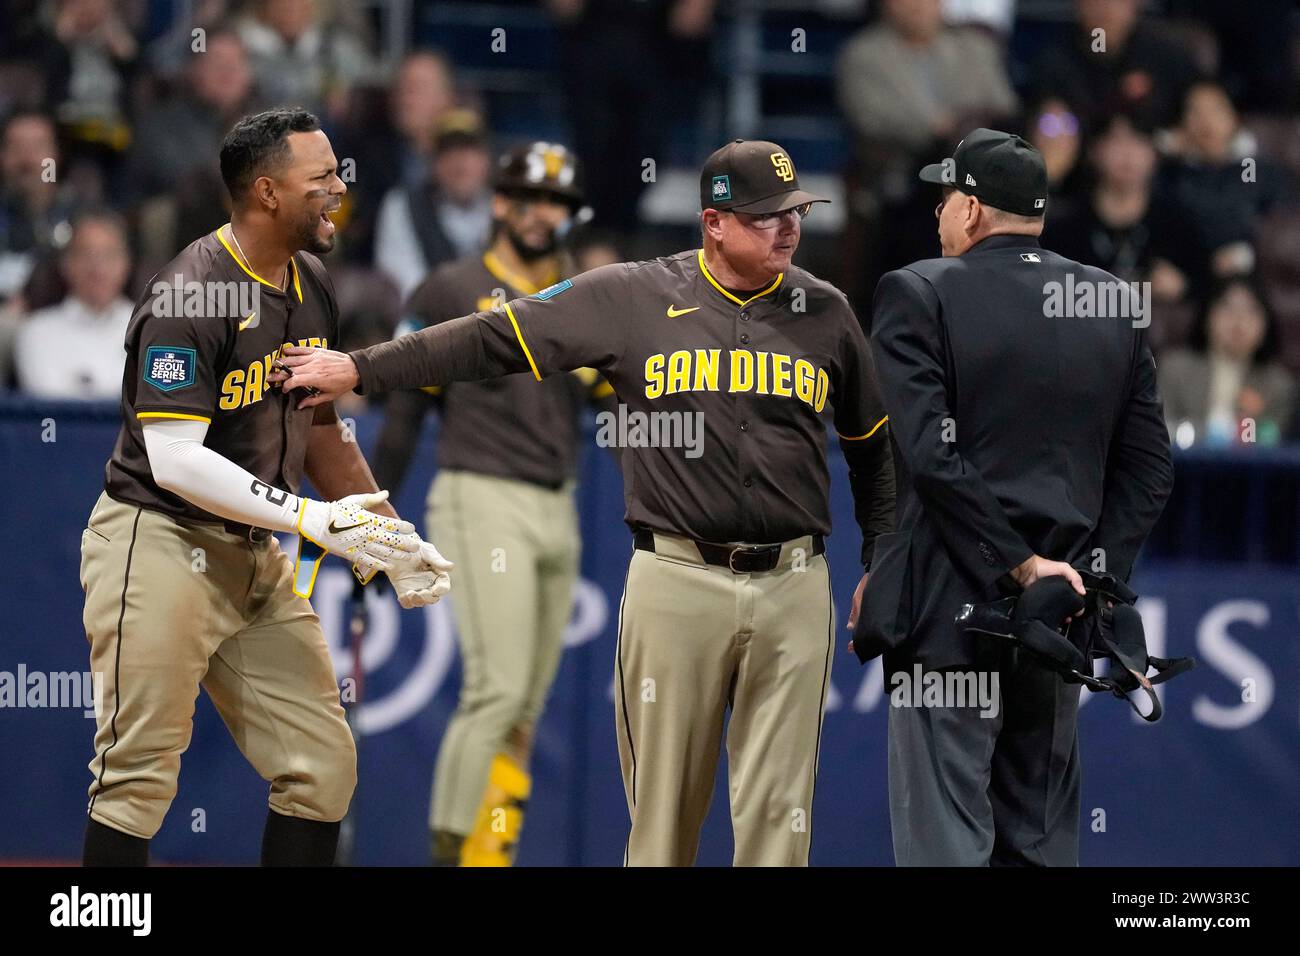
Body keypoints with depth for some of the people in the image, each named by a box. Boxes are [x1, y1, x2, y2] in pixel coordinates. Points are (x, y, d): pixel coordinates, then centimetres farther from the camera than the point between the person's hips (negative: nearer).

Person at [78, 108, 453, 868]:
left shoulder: (312, 285, 9)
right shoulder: (186, 299, -19)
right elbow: (174, 461, -24)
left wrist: (390, 536, 13)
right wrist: (309, 518, -28)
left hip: (256, 554, 8)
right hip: (161, 542, -8)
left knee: (323, 767, 5)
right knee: (140, 778, -9)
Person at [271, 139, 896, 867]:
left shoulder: (827, 311, 7)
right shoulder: (634, 298, 1)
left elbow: (873, 446, 18)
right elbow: (495, 338, 3)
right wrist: (360, 368, 2)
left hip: (792, 588, 1)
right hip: (676, 583, -1)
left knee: (778, 810, 2)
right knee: (663, 806, 2)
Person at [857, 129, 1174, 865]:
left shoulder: (919, 295, -7)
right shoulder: (1115, 306, 8)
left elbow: (931, 458, -15)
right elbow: (1150, 469, 6)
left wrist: (1021, 565, -11)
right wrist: (1089, 581, 5)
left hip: (951, 610, -5)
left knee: (947, 841, -5)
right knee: (1042, 844, 13)